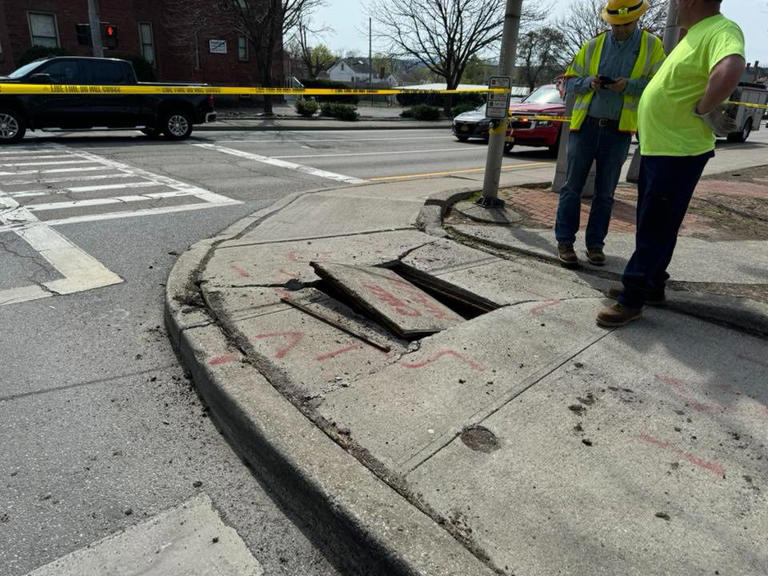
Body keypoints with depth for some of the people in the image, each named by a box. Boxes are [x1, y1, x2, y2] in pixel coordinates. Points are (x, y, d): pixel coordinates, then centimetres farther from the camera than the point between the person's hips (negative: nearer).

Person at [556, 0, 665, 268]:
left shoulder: (652, 45, 6)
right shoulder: (594, 45, 8)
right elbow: (570, 80, 11)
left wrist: (629, 85, -17)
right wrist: (589, 82, -11)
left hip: (618, 131, 0)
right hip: (585, 125, 0)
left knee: (605, 192, 5)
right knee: (572, 186, -1)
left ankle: (595, 244, 14)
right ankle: (564, 241, 4)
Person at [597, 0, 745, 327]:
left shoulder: (722, 31, -17)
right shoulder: (695, 34, 15)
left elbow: (730, 71, -38)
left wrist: (703, 109, -24)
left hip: (678, 152, -10)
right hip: (655, 147, 10)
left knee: (656, 228, -5)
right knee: (651, 225, 16)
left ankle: (633, 300, 1)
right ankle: (652, 287, 28)